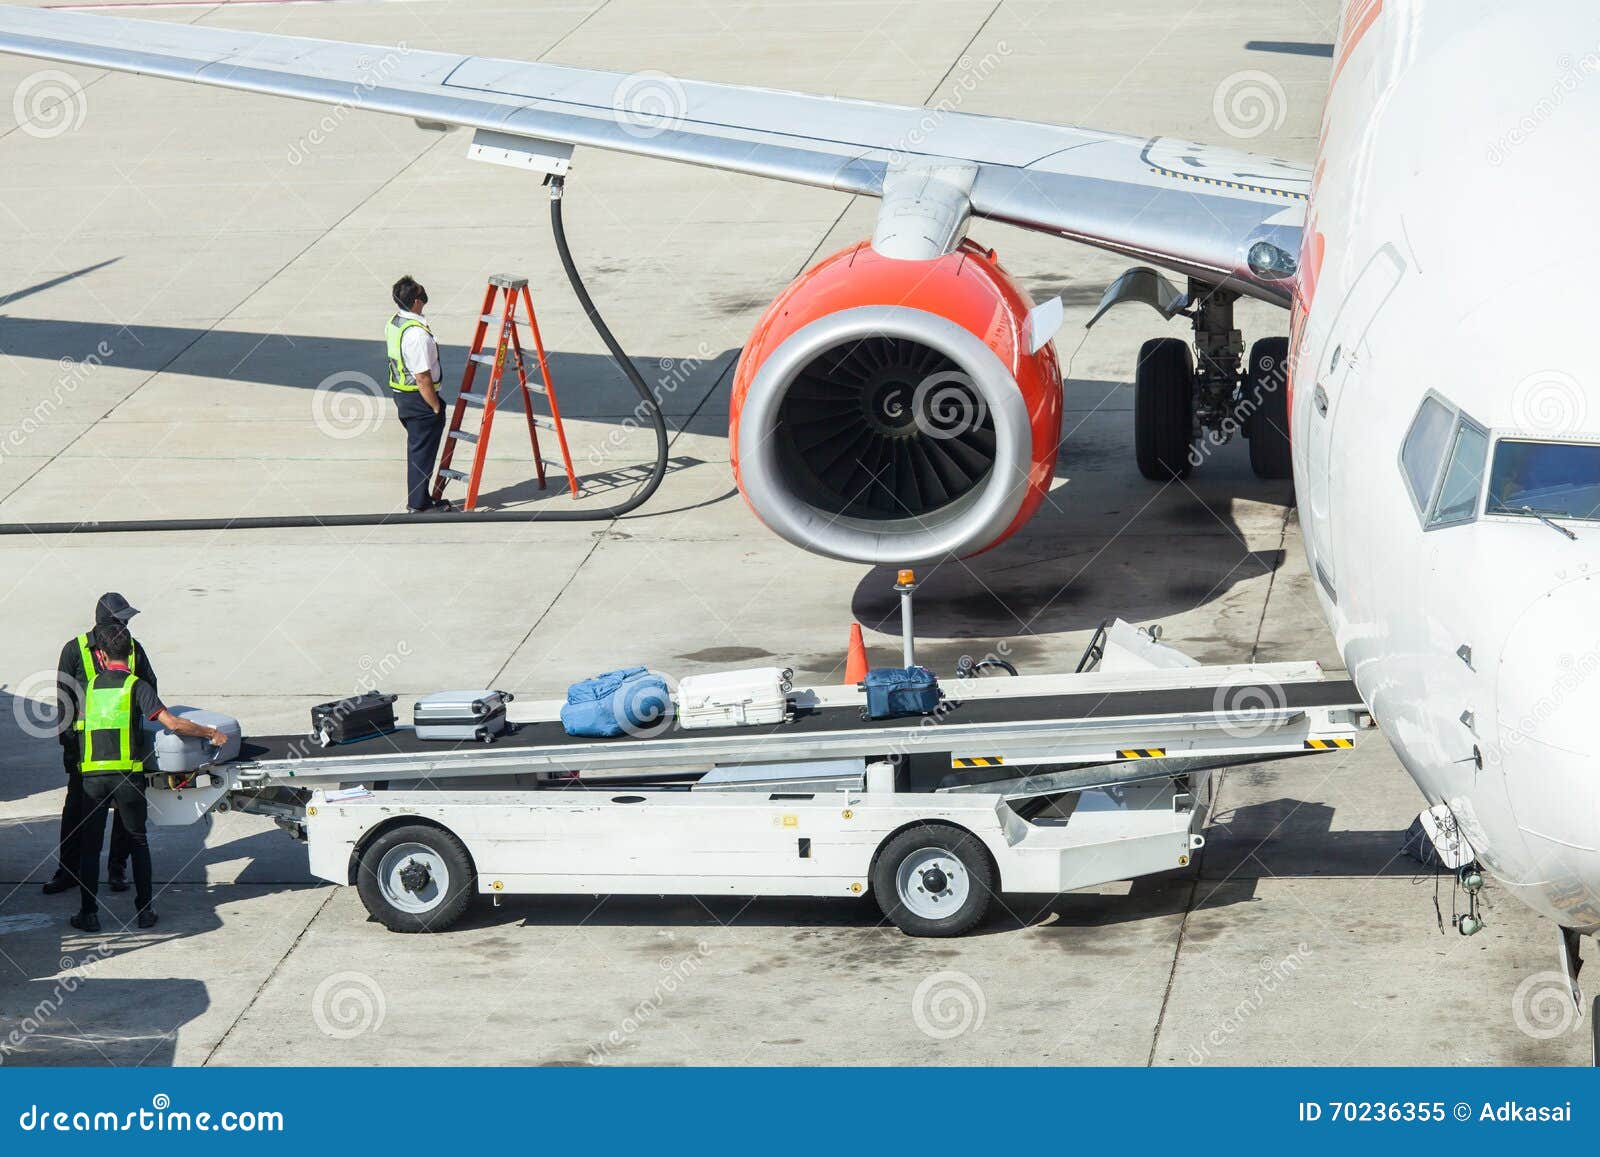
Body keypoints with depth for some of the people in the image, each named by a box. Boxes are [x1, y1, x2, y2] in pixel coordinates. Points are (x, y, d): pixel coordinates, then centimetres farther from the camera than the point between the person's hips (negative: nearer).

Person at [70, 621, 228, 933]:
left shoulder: (89, 687, 10)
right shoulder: (136, 686, 0)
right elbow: (173, 724, -8)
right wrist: (211, 733, 4)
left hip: (92, 775, 1)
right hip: (127, 775, -1)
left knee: (89, 846, 9)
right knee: (138, 842, 13)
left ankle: (88, 914, 6)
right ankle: (145, 910, 13)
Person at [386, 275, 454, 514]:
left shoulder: (392, 324, 4)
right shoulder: (417, 334, -26)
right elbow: (423, 377, -24)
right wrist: (436, 407, -14)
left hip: (400, 394, 9)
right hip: (419, 398, -9)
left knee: (416, 448, 19)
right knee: (422, 451, 2)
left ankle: (418, 498, 27)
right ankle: (419, 504, 9)